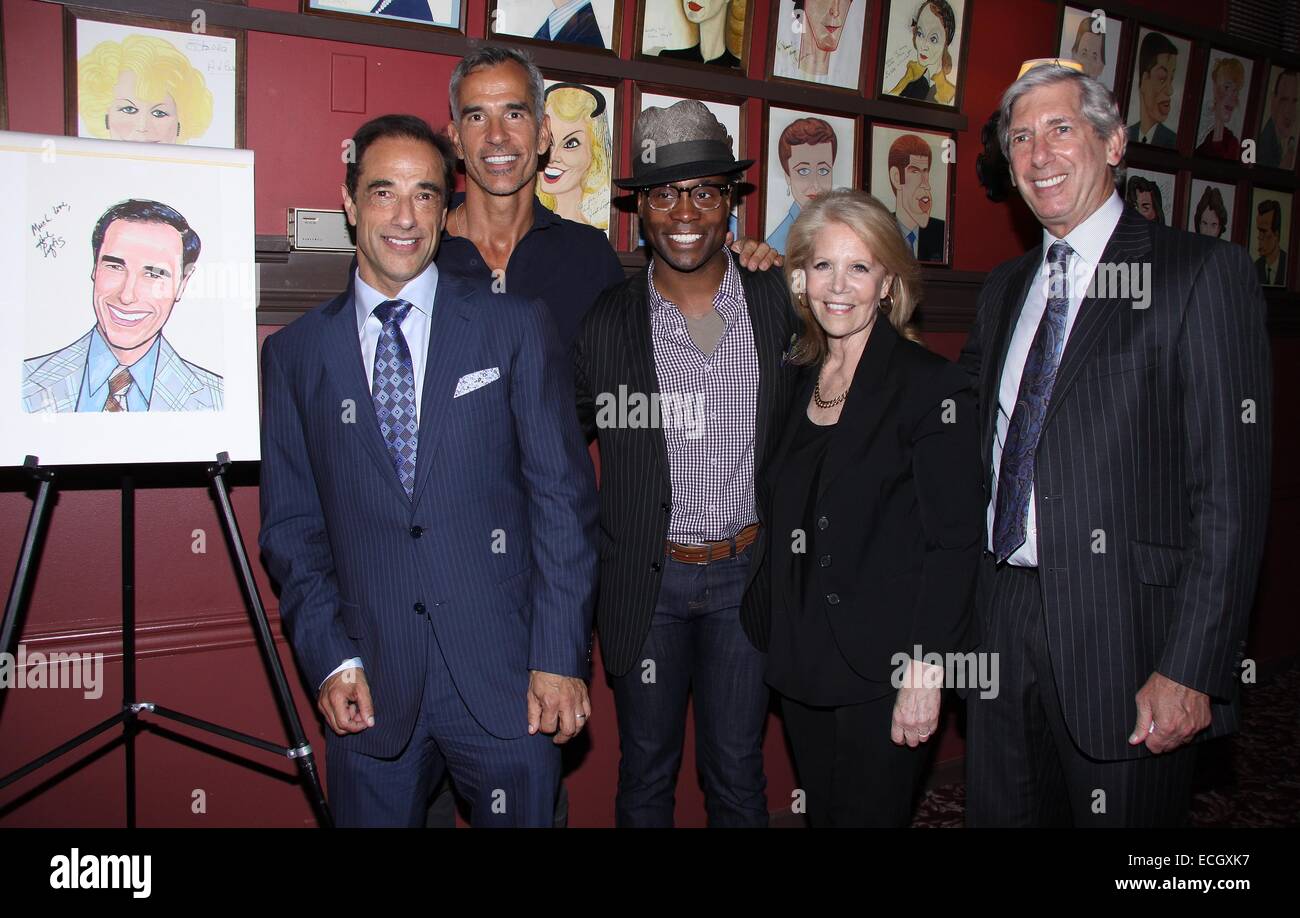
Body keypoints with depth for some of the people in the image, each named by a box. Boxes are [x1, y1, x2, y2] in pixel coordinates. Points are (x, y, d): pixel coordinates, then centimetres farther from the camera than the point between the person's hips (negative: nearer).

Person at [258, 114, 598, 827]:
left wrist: (560, 658, -8)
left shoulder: (515, 327, 1)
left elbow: (563, 495, -3)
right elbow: (291, 523, 7)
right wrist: (330, 659, -3)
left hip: (504, 679, -1)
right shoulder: (295, 352, 6)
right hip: (369, 687, 2)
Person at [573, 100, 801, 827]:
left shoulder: (781, 304, -3)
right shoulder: (604, 322, -5)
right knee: (646, 772, 15)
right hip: (648, 582, 0)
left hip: (748, 575, 0)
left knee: (738, 773, 14)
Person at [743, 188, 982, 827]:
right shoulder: (797, 379, 7)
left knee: (870, 814, 7)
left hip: (883, 668, -5)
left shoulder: (932, 385, -12)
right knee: (819, 813, 18)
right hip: (800, 660, 6)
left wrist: (925, 670, -17)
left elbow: (954, 541, -14)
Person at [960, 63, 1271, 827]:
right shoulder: (1005, 287, 13)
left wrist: (1191, 669, -16)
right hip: (1002, 620, 6)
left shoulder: (1201, 272, -7)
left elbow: (1231, 490, -12)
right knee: (1000, 814, 16)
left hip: (1120, 630, -5)